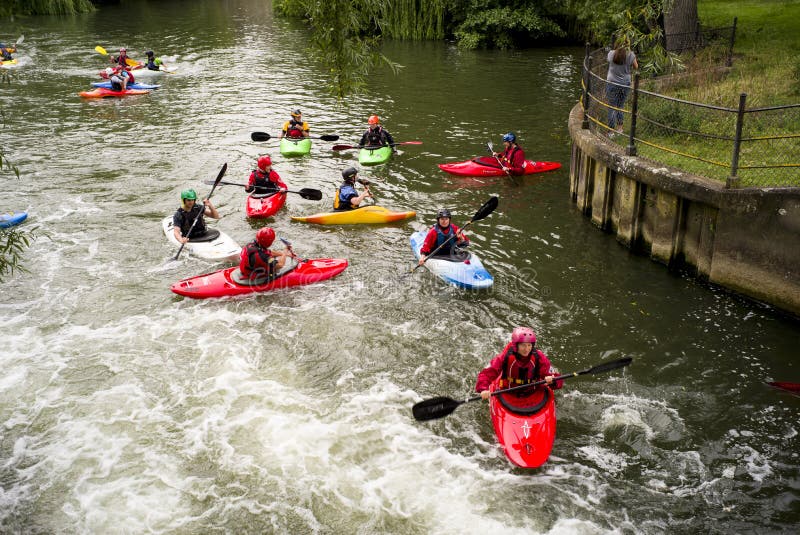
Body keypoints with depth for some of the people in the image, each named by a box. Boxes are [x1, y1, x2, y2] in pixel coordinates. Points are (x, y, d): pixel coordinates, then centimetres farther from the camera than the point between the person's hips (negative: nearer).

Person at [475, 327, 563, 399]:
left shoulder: (539, 358, -11)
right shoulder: (505, 357, -15)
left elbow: (558, 381, -11)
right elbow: (486, 373, -17)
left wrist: (552, 381, -36)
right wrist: (483, 389, -37)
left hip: (533, 396, 1)